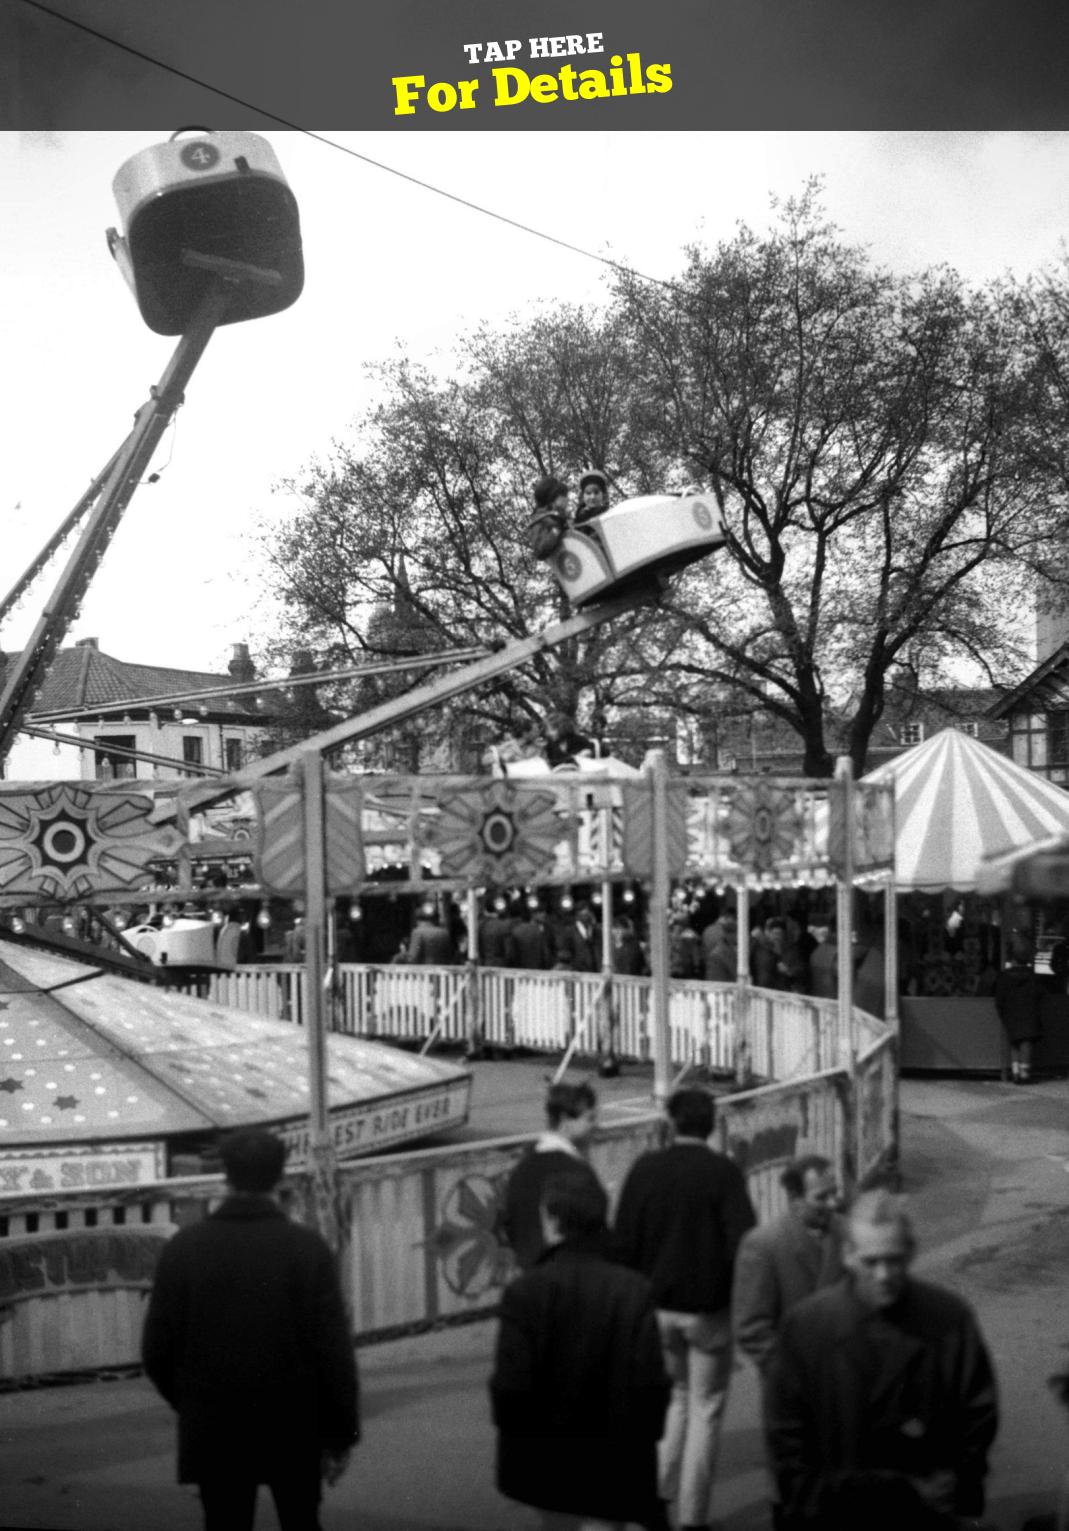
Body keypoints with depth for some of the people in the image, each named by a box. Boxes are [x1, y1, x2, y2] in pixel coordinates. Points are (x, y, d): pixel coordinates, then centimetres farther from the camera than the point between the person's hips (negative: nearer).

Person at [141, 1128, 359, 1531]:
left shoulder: (183, 1248, -5)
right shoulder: (308, 1248, -9)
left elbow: (156, 1350, -2)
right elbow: (334, 1351, -10)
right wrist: (341, 1435, -2)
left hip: (213, 1432, 1)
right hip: (295, 1429, 0)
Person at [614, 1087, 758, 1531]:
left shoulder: (645, 1168, -5)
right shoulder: (724, 1172, -13)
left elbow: (624, 1241, -3)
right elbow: (743, 1242, -17)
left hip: (657, 1306, 3)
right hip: (709, 1309, -3)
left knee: (675, 1397, 23)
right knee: (705, 1409, 10)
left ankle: (656, 1493, 17)